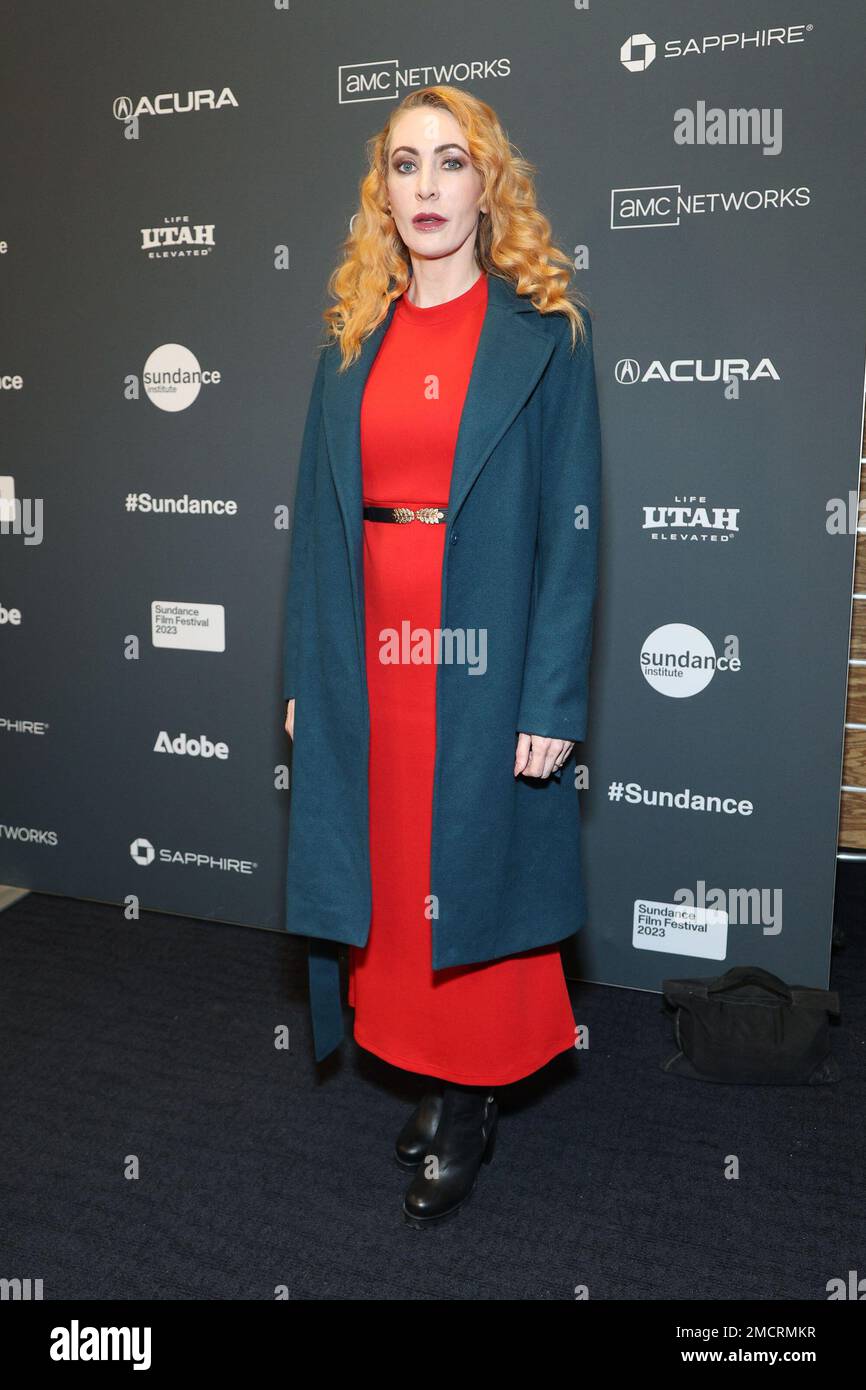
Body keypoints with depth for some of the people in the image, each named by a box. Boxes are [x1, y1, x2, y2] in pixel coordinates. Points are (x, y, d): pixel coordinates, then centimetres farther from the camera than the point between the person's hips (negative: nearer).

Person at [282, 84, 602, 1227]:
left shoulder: (544, 335, -1)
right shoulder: (352, 337, 11)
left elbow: (571, 523, -6)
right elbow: (318, 516, 9)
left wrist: (552, 700, -13)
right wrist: (306, 674, 5)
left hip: (484, 662, -4)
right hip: (370, 659, 4)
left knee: (476, 868, 6)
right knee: (388, 874, 11)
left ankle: (472, 1104, 25)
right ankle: (429, 1075, 31)